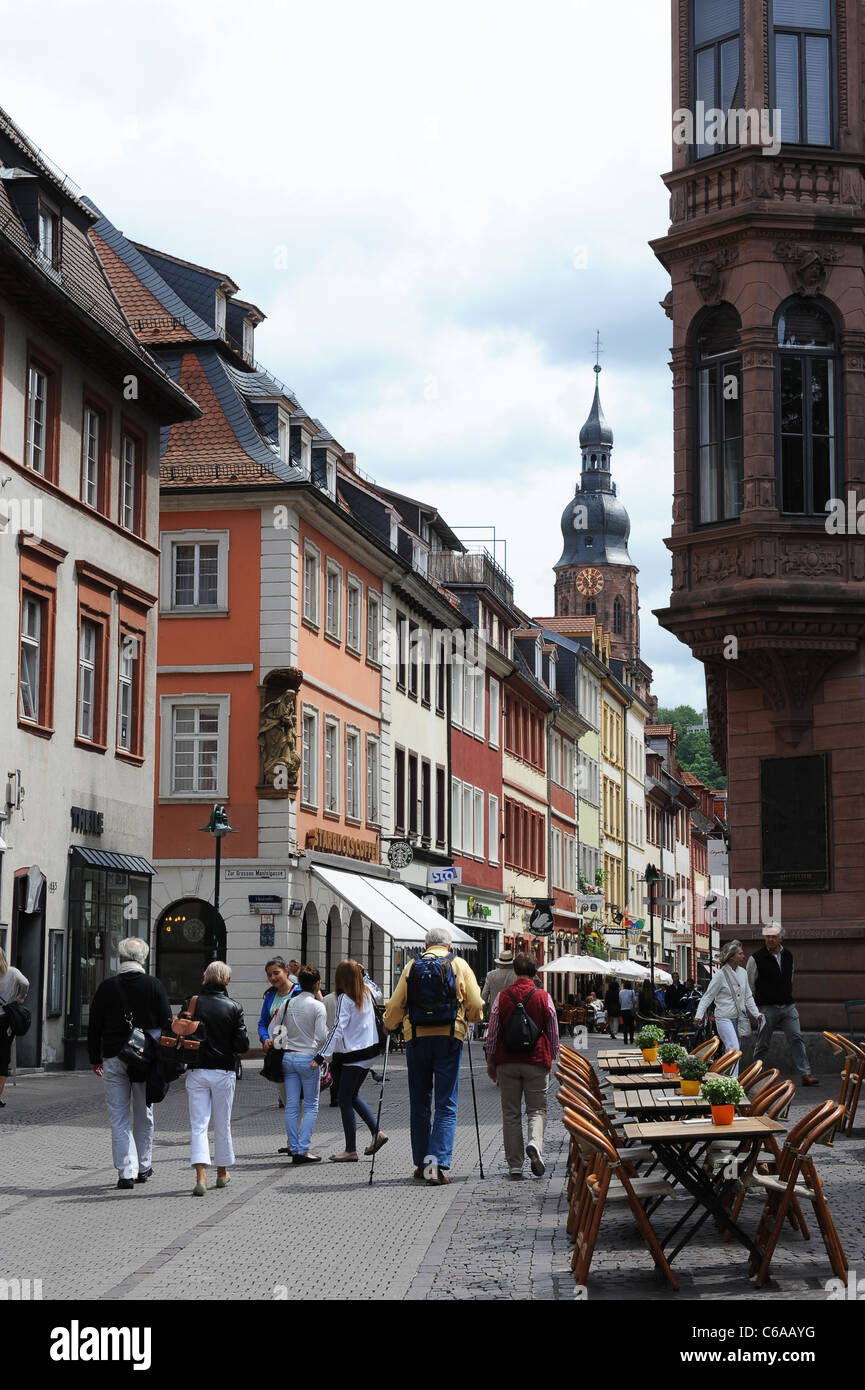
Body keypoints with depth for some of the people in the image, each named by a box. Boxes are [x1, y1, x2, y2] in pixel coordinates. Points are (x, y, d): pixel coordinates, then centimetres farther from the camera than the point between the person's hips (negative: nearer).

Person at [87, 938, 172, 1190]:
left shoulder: (107, 986, -2)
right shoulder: (154, 985, -3)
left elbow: (94, 1026, 1)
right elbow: (167, 1023, -2)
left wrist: (95, 1059, 11)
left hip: (114, 1059, -1)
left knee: (119, 1119, 2)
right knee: (144, 1116, 15)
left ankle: (126, 1172, -6)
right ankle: (143, 1167, 23)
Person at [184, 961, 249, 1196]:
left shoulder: (191, 1004, -4)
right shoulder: (233, 1007, -8)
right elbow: (242, 1045, -9)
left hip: (196, 1072, 0)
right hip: (224, 1072, 0)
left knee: (198, 1124, -1)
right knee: (222, 1124, 15)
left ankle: (201, 1176, -16)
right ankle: (222, 1173, 28)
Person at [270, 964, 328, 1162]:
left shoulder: (288, 1003, 6)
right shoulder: (318, 1006, -9)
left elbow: (272, 1029, 11)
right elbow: (321, 1036, -16)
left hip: (288, 1057, 5)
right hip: (308, 1058, -5)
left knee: (291, 1105, 7)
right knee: (311, 1105, 3)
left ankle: (294, 1149, 8)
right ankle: (303, 1150, -4)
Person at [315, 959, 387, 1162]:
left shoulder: (345, 999, -15)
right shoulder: (367, 993, 6)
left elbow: (337, 1028, -21)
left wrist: (321, 1056, -24)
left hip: (353, 1056, -8)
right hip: (369, 1052, 8)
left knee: (345, 1100, -2)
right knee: (352, 1096, 21)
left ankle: (350, 1150, -1)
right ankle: (376, 1132, 13)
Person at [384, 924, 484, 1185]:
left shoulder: (412, 967, 7)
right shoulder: (459, 965, 4)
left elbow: (395, 1006, 6)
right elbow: (476, 1007, 1)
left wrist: (389, 1026, 27)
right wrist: (470, 1019, 23)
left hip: (416, 1038, 2)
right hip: (449, 1037, -2)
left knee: (419, 1104, 12)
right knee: (446, 1105, 0)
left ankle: (421, 1164, 15)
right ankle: (437, 1163, -13)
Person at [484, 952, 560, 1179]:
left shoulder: (502, 996, -2)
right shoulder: (544, 997, -1)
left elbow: (492, 1032, 3)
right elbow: (553, 1033, 5)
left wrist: (490, 1061, 12)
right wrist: (551, 1059, 18)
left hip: (507, 1062, 1)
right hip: (536, 1061, -1)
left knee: (511, 1113, 7)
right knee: (537, 1109, 7)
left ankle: (514, 1165, 7)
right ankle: (535, 1143, -23)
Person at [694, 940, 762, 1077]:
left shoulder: (742, 972, 10)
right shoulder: (720, 975, -9)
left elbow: (748, 997, 19)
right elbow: (708, 996, -6)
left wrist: (756, 1014, 13)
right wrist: (699, 1015, -14)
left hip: (738, 1018, 7)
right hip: (724, 1018, -7)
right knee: (733, 1049, -18)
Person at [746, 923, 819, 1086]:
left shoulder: (788, 956, 10)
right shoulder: (757, 958, -5)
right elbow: (749, 985, 1)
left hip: (788, 1007, 3)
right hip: (767, 1008, -3)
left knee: (796, 1038, -7)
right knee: (762, 1044, 3)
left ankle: (806, 1074, -10)